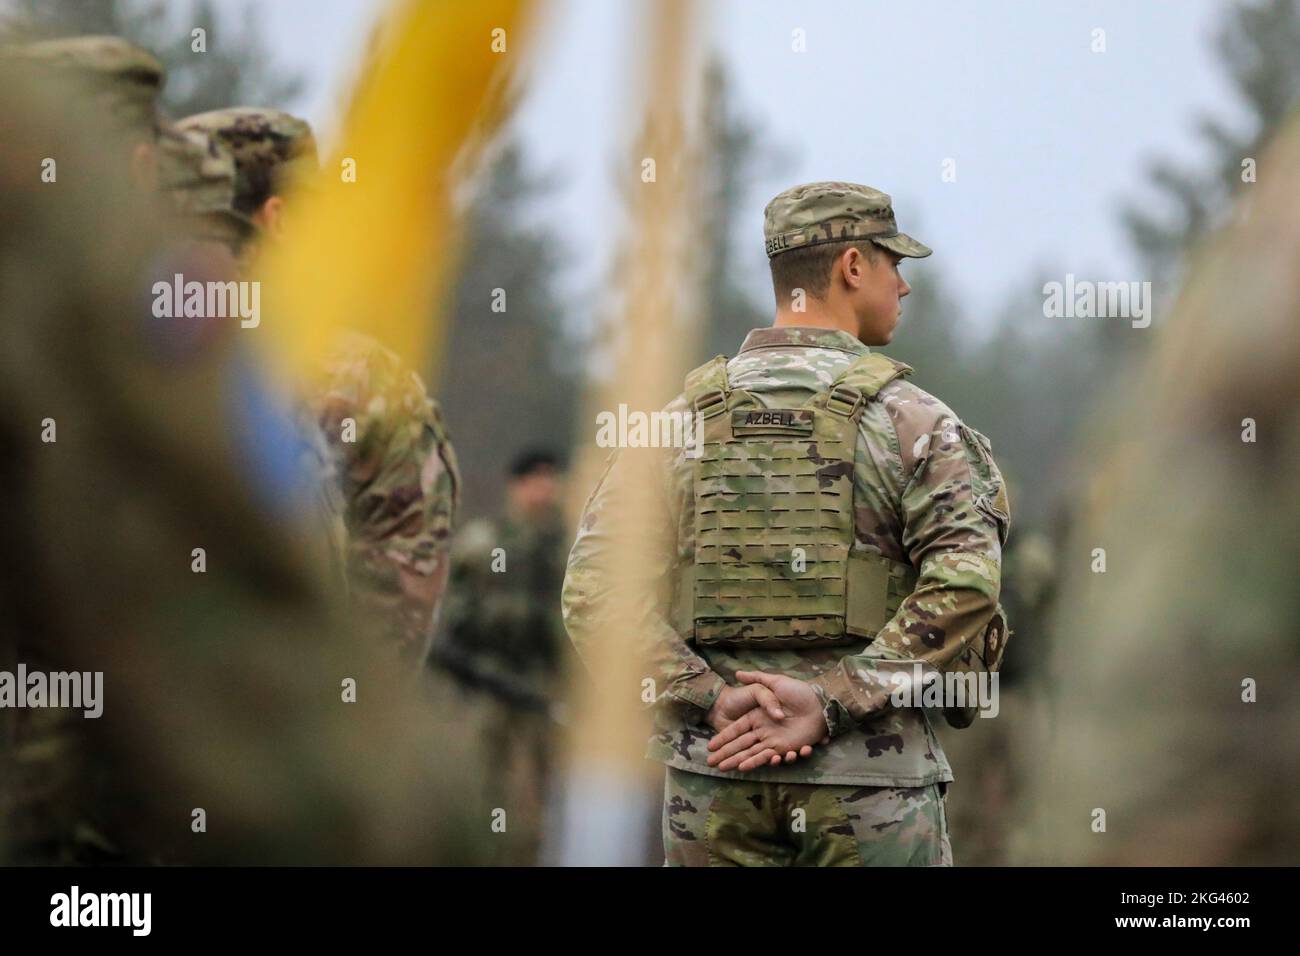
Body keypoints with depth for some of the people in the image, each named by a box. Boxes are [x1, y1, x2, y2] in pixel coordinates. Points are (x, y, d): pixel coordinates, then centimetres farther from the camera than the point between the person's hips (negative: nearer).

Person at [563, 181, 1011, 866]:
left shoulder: (681, 419, 8)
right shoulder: (908, 417, -2)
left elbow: (596, 591, -3)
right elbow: (964, 582, -17)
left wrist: (714, 700, -8)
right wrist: (830, 702, -16)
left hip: (713, 778, 3)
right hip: (870, 779, -3)